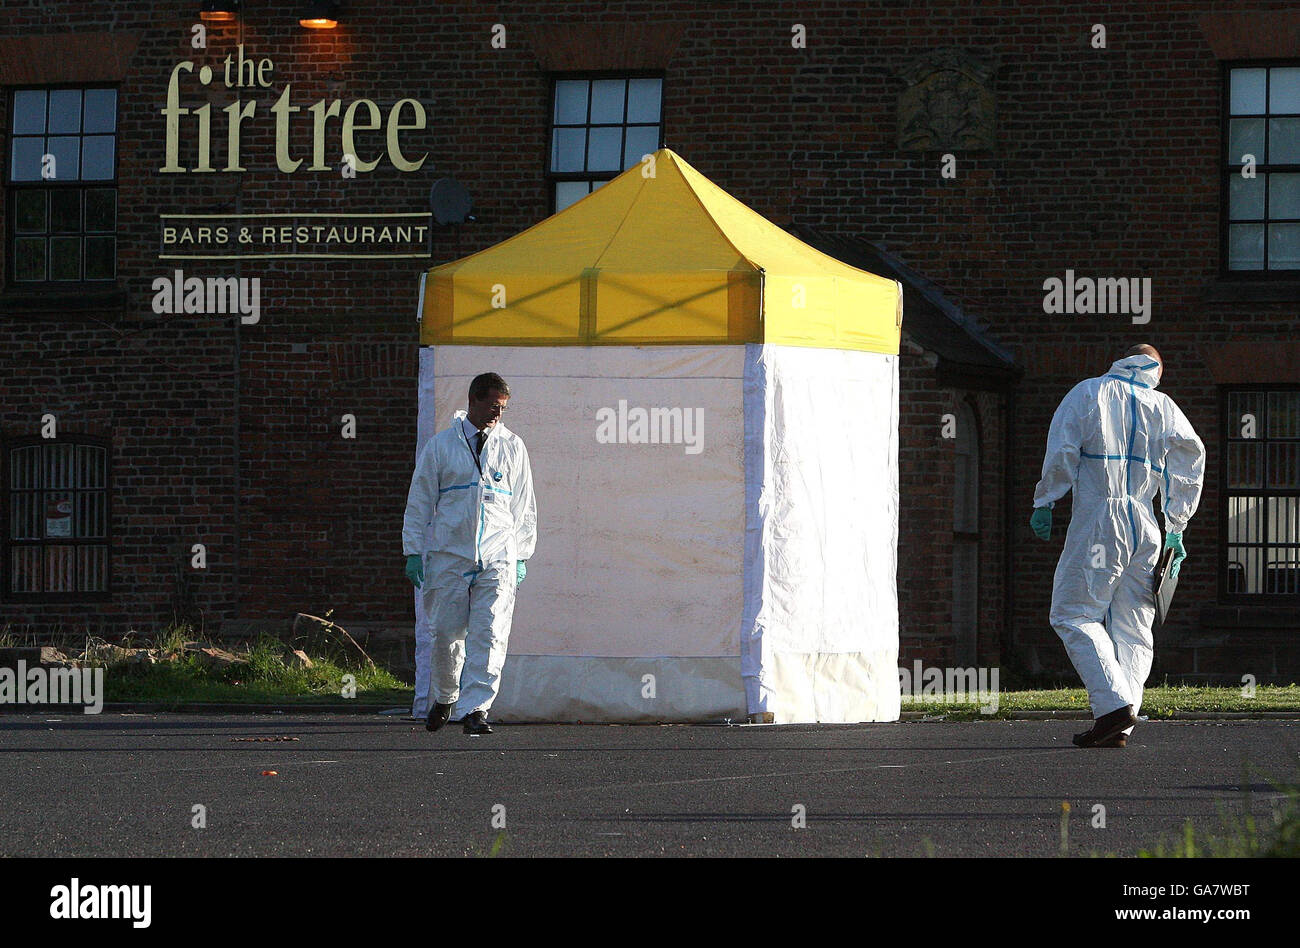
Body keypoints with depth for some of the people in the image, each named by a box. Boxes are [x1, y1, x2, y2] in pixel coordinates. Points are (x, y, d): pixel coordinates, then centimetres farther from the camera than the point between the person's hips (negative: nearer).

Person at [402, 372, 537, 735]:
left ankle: (475, 708, -12)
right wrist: (414, 552, 3)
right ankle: (444, 698, 26)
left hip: (498, 558, 1)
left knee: (490, 634, -11)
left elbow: (524, 506, 17)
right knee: (446, 634, 2)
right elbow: (419, 502, 8)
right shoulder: (441, 446, 6)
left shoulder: (512, 447, 11)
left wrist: (521, 555, 12)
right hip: (450, 555, -1)